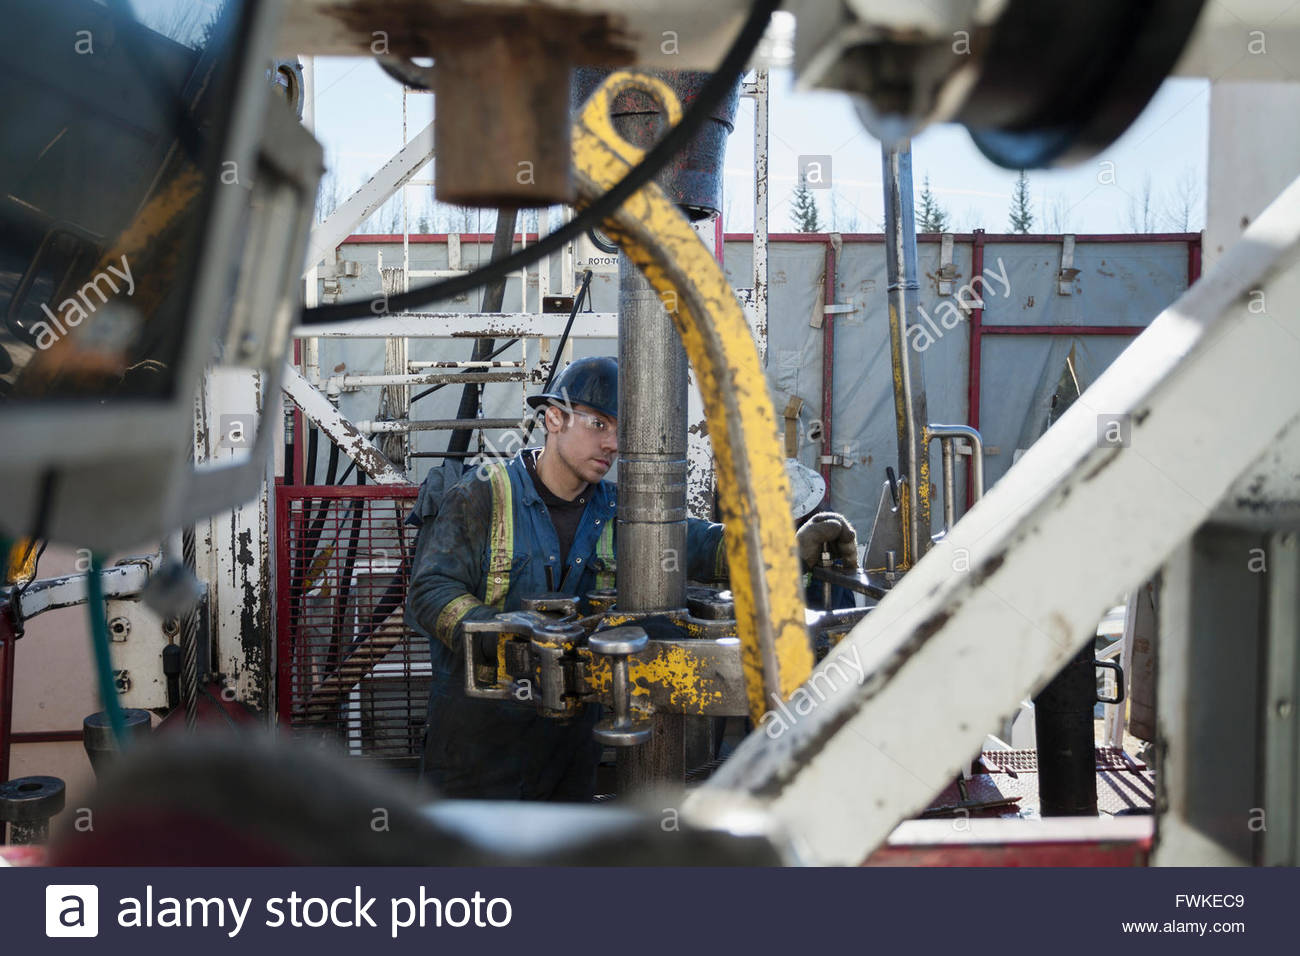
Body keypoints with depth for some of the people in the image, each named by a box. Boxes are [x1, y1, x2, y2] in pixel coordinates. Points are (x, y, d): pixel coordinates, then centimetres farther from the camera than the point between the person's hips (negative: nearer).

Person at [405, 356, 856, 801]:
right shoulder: (481, 497, -8)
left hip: (573, 728, 4)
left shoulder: (615, 510, 5)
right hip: (479, 729, -4)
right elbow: (430, 590, -13)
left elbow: (692, 543, -6)